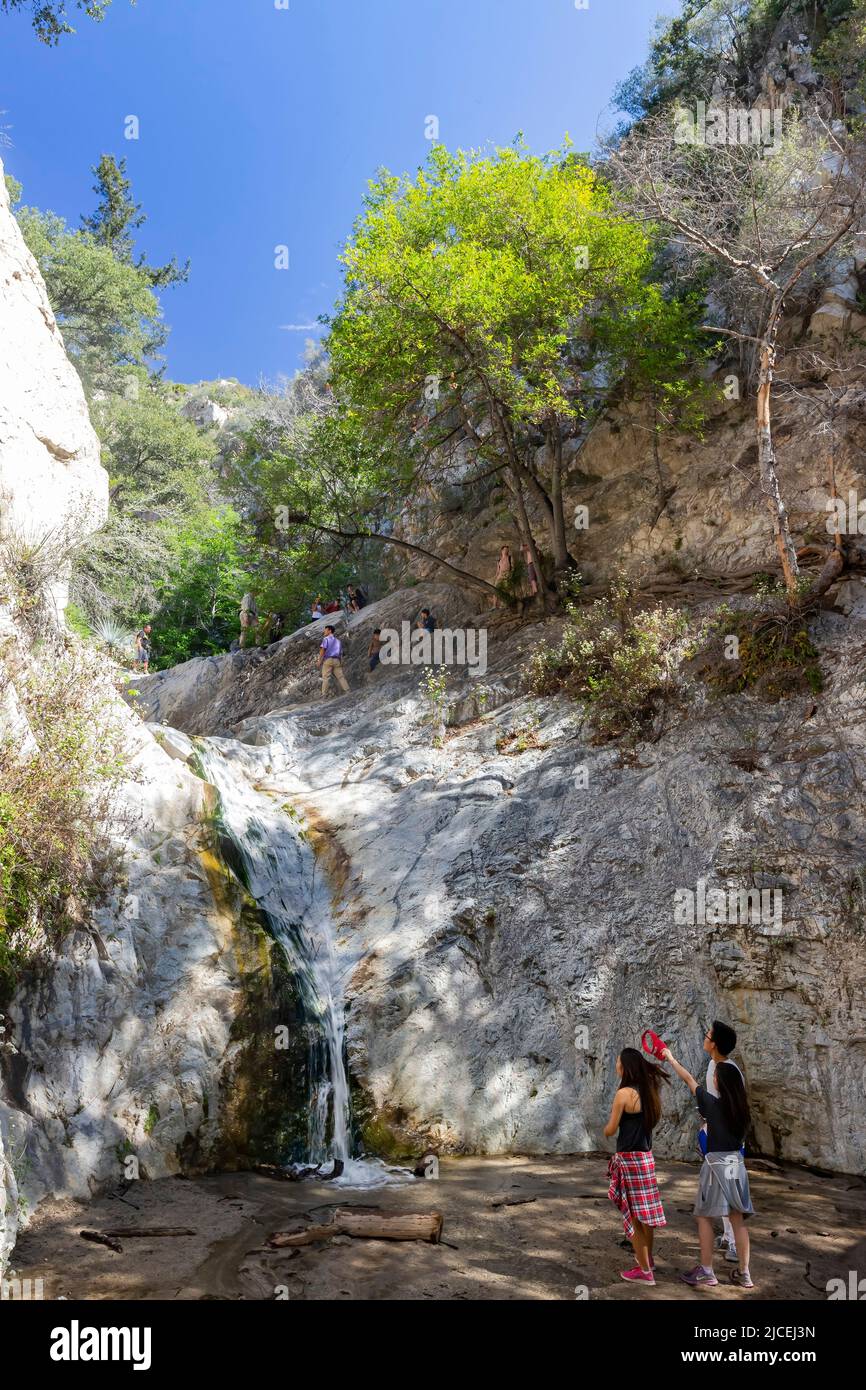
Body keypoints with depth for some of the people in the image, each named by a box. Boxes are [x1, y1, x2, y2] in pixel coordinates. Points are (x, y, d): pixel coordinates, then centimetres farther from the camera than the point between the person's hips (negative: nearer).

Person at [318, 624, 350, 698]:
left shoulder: (326, 639, 1)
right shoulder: (338, 640, 21)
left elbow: (323, 649, -10)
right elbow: (341, 652, 19)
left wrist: (319, 660, -12)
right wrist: (341, 663, 21)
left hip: (327, 660, -5)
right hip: (337, 660, 5)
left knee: (326, 677, -6)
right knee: (340, 676, 5)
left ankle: (324, 695, -10)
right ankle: (347, 691, -4)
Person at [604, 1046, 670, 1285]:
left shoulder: (624, 1093, -17)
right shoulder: (648, 1091, 5)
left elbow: (610, 1130, -11)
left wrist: (606, 1130, 10)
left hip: (630, 1158, -8)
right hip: (646, 1156, 8)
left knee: (633, 1214, 3)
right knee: (645, 1212, 19)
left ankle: (644, 1271, 10)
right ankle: (648, 1260, 32)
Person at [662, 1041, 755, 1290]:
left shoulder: (713, 1104, -13)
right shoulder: (742, 1108, 0)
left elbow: (689, 1080, -2)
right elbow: (741, 1136, 12)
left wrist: (671, 1058, 10)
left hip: (716, 1164, -5)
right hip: (737, 1164, 5)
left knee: (705, 1218, 5)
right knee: (738, 1220, 12)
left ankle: (706, 1273, 7)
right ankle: (743, 1273, 15)